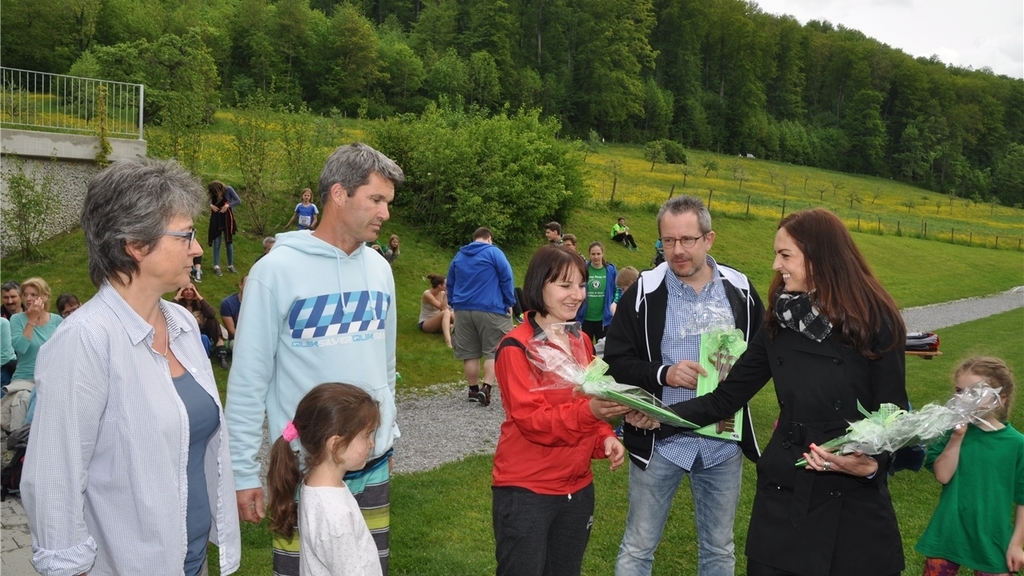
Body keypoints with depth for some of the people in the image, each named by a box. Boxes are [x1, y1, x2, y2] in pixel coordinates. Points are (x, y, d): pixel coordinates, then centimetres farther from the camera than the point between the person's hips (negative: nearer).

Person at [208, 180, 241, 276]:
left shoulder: (228, 189, -15)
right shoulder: (212, 192, -8)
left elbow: (238, 201, -12)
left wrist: (228, 205, -23)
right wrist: (211, 205, -16)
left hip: (227, 218, -1)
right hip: (216, 218, 1)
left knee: (229, 242, 6)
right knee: (216, 243, -3)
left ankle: (230, 265, 15)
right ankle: (216, 267, -4)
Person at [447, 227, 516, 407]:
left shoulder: (459, 256, 16)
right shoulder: (494, 252, -2)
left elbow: (450, 284, 23)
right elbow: (507, 278, -8)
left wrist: (453, 304, 29)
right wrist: (509, 302, 0)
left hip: (463, 310, 5)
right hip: (491, 310, -5)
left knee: (470, 353, 9)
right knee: (493, 351, -1)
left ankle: (473, 390, 15)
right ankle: (486, 388, -14)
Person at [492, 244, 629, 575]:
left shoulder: (581, 341, 7)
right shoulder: (516, 347, -15)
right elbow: (531, 420, -21)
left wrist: (606, 438, -5)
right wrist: (589, 412, -36)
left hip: (577, 487, 7)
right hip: (526, 490, -7)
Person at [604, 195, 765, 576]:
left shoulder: (740, 290, 1)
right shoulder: (643, 293, -6)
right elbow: (616, 363, -6)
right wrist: (663, 375, -22)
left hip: (724, 442, 2)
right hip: (659, 441, -2)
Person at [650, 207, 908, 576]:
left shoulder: (874, 322, -7)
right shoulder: (778, 324, 4)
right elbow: (726, 399, 4)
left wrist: (872, 464, -24)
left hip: (855, 501, -3)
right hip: (783, 494, 3)